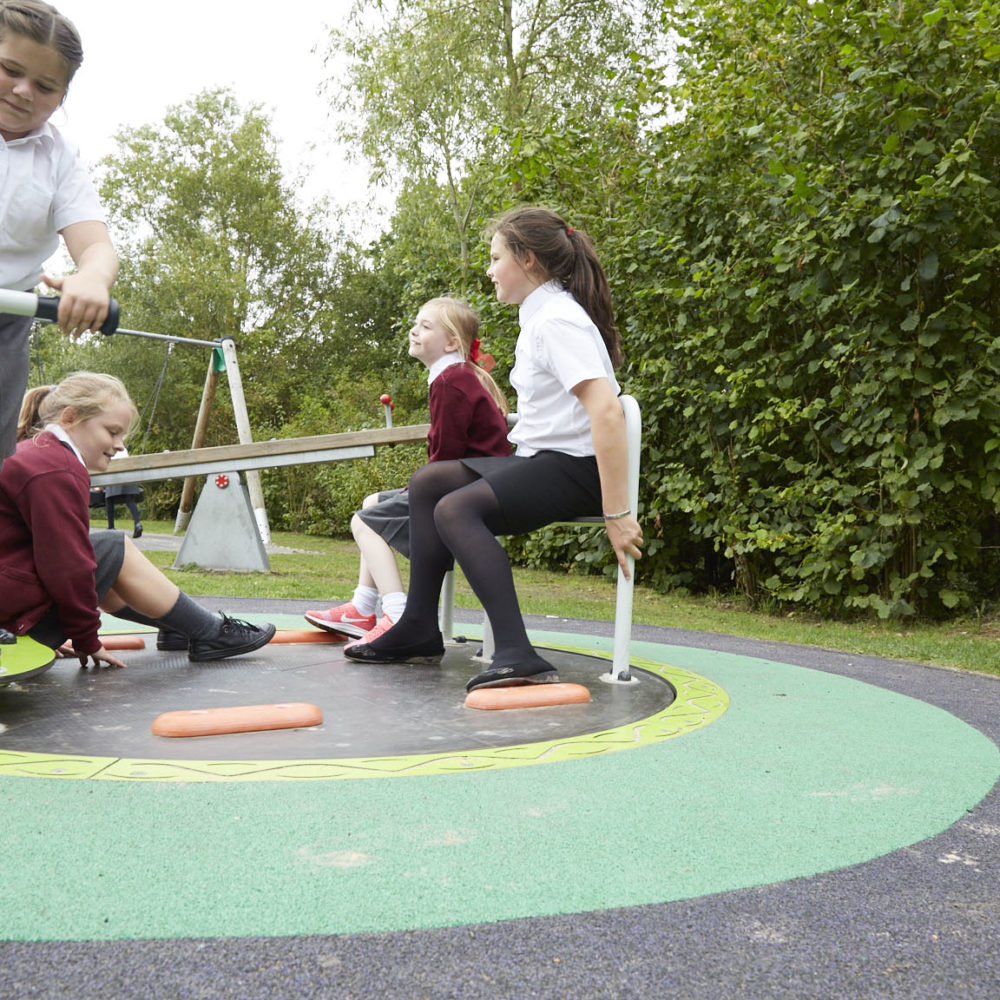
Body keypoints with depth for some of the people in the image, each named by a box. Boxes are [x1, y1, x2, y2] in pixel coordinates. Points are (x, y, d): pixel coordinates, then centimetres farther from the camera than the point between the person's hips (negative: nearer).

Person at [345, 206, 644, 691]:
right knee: (427, 482, 10)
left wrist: (616, 513, -30)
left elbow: (607, 412, -28)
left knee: (456, 509, -27)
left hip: (574, 467, -10)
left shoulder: (557, 320, -17)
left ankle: (516, 654, -33)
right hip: (540, 456, 10)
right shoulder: (541, 314, 15)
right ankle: (418, 629, 12)